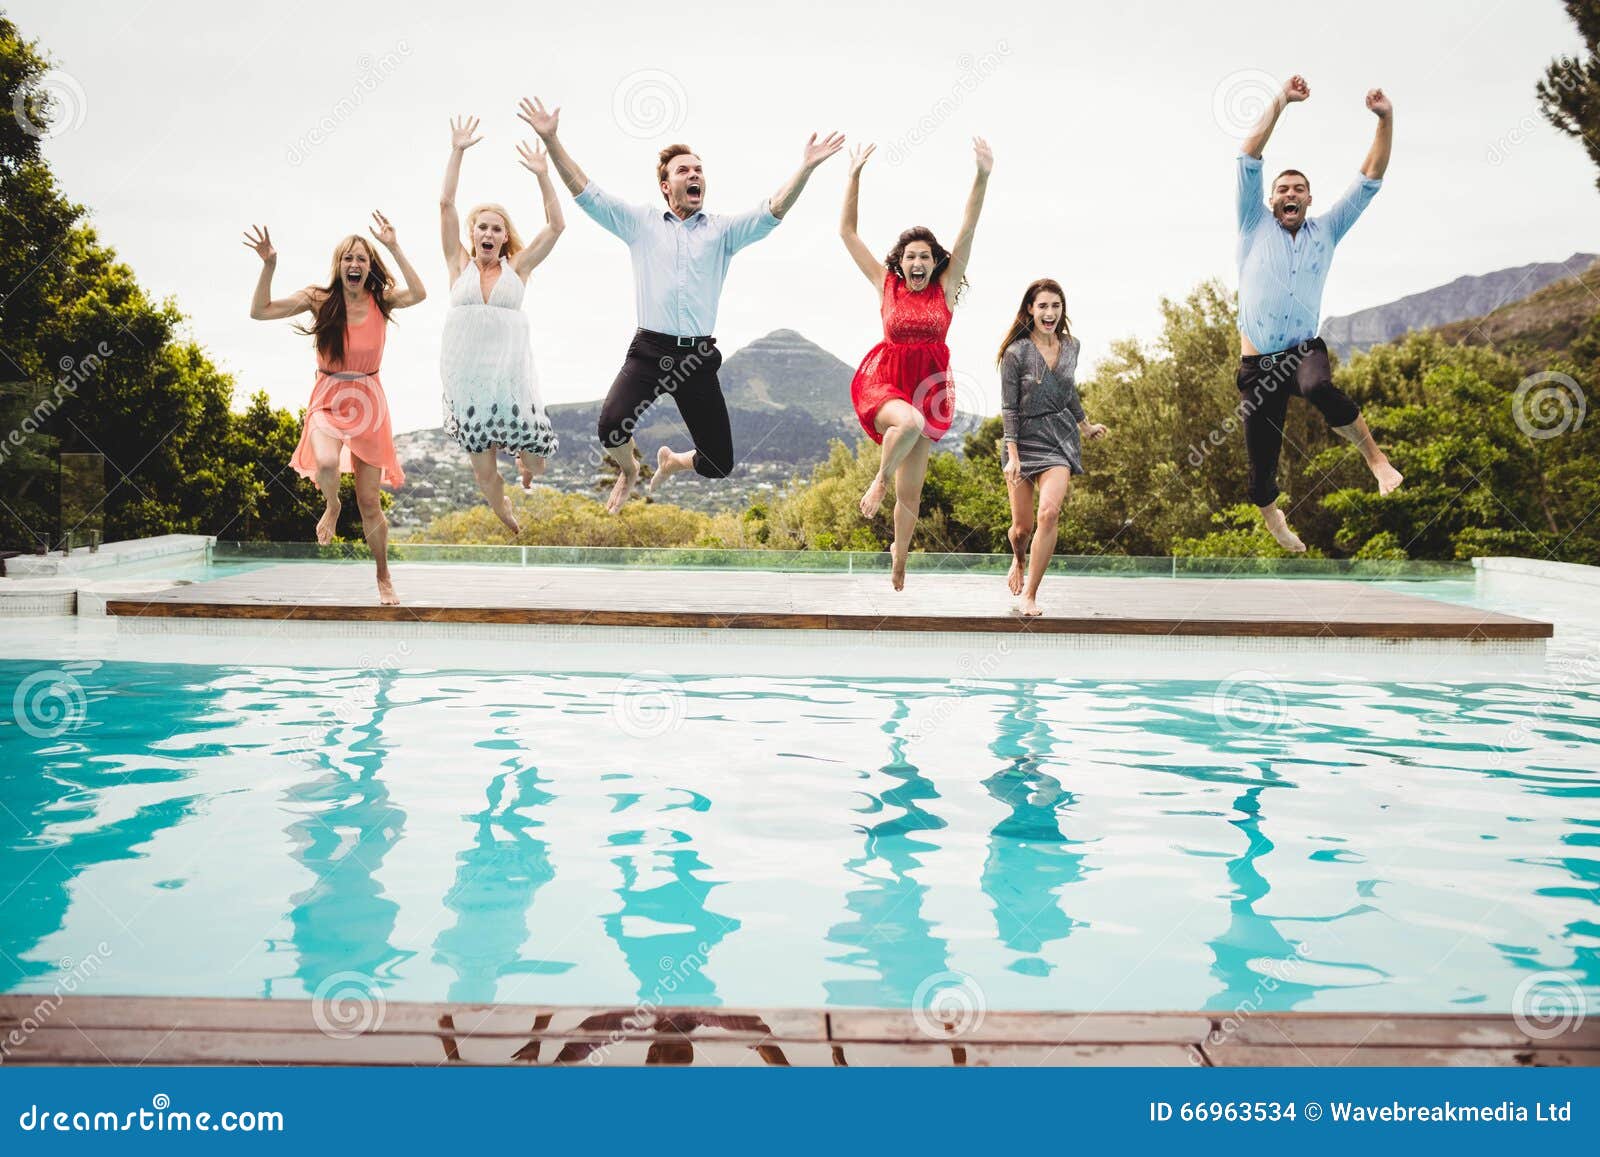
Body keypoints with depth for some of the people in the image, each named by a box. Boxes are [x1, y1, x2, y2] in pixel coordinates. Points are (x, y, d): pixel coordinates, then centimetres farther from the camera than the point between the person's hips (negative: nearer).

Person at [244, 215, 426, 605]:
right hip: (328, 400, -1)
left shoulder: (380, 301, -3)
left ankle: (384, 580, 24)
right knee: (326, 462, -35)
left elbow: (418, 294, -24)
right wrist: (268, 265, -17)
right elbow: (260, 311, -7)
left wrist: (394, 247, -21)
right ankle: (331, 507, 3)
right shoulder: (319, 299, -4)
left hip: (368, 401, 1)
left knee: (370, 503, 5)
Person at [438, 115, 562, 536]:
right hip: (466, 379, 1)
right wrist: (457, 152, -6)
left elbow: (556, 226, -3)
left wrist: (542, 175, -9)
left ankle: (524, 462, 39)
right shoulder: (460, 265, 6)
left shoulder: (517, 268, 5)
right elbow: (446, 205, -2)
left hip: (511, 377, -1)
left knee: (536, 462, 0)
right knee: (484, 472, 7)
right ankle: (512, 531, 34)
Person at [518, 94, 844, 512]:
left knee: (720, 463, 0)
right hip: (650, 350, -1)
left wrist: (806, 167, -17)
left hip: (698, 357, 2)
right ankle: (628, 471, 10)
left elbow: (775, 210, -2)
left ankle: (671, 462, 40)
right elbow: (584, 191, 6)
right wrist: (551, 139, -3)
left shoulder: (724, 229, 11)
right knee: (612, 425, -29)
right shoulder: (640, 222, 11)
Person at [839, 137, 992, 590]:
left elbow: (968, 229, -7)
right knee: (910, 421, -39)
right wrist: (854, 176, -4)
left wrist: (983, 176, -16)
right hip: (883, 382, -2)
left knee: (911, 491, 8)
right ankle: (879, 480, -9)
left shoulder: (945, 286, 1)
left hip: (929, 385, 2)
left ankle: (899, 553, 34)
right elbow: (847, 231, 1)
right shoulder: (886, 284, 1)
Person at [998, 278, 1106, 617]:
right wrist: (1013, 455, -15)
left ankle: (1029, 595, -12)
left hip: (1060, 439, 2)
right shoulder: (1016, 352, -9)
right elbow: (1008, 407, -9)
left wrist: (1086, 425, 35)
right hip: (1024, 438, -2)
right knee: (1022, 527, 2)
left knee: (1049, 512, -21)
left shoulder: (1071, 346, 6)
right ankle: (1019, 561, 41)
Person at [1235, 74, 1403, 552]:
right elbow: (1249, 157, -3)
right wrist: (1280, 103, -10)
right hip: (1258, 363, 0)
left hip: (1304, 349, 1)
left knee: (1318, 386, -38)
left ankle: (1374, 454, -16)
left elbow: (1371, 177, 8)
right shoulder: (1255, 226, 5)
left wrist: (1386, 119, -4)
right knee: (1261, 464, 1)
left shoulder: (1326, 230, 11)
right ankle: (1271, 514, 34)